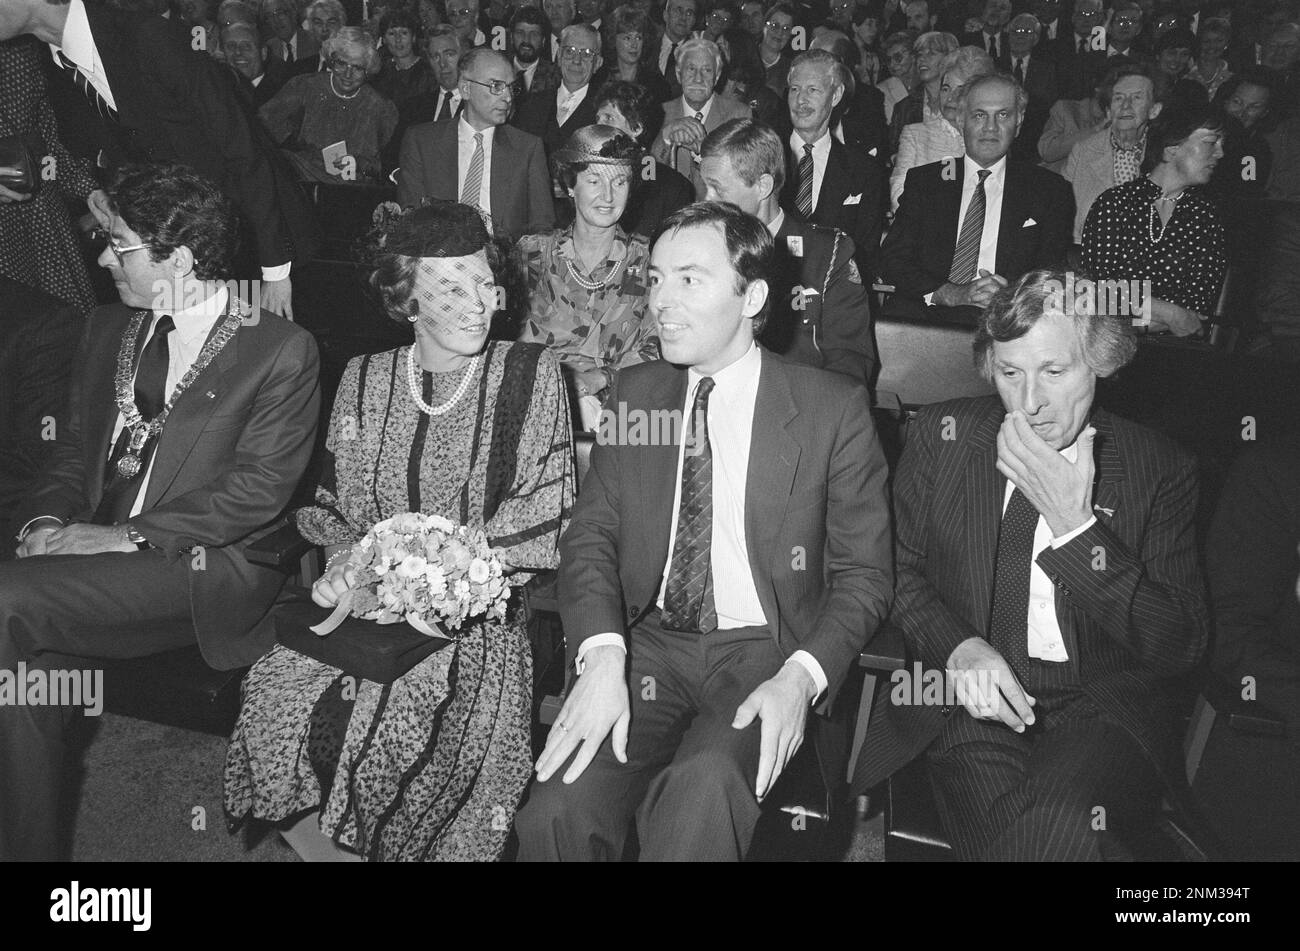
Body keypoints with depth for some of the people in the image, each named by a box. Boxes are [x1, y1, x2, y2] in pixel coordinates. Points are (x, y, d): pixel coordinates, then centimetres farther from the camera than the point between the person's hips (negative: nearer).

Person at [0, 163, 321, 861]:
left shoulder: (281, 350, -3)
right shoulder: (107, 331, 19)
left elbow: (257, 488, -11)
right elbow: (72, 448, 19)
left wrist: (127, 535, -17)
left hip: (203, 572, -6)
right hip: (89, 554, 6)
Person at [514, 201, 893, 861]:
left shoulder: (832, 408, 0)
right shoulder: (635, 392, 11)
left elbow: (864, 574, 1)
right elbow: (590, 535, 4)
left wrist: (799, 679, -17)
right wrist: (602, 656, -16)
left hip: (766, 652, -3)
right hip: (646, 643, 3)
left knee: (702, 786, -35)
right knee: (558, 809, -22)